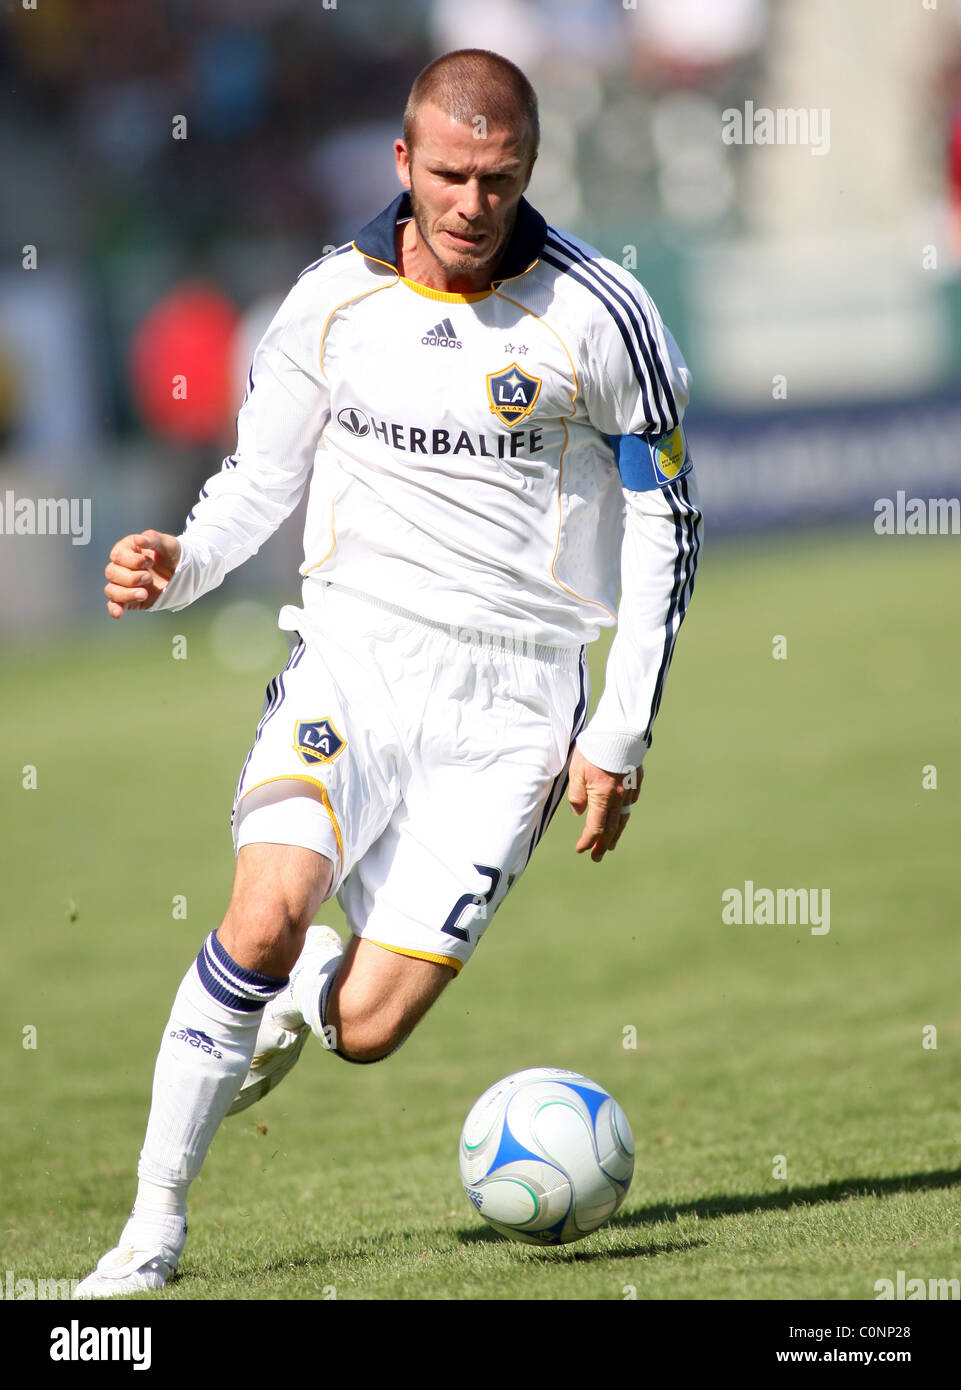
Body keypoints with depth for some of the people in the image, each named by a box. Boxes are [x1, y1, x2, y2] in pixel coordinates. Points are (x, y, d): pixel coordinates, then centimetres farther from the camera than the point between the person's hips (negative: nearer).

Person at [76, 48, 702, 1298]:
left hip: (511, 700, -1)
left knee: (368, 1029, -9)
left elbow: (666, 517, 2)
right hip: (352, 652, 1)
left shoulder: (597, 314, -6)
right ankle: (156, 1222, -10)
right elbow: (260, 479, 11)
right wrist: (177, 565, -12)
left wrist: (620, 733, -1)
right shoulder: (333, 301, 1)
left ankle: (304, 999, 30)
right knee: (269, 913, -26)